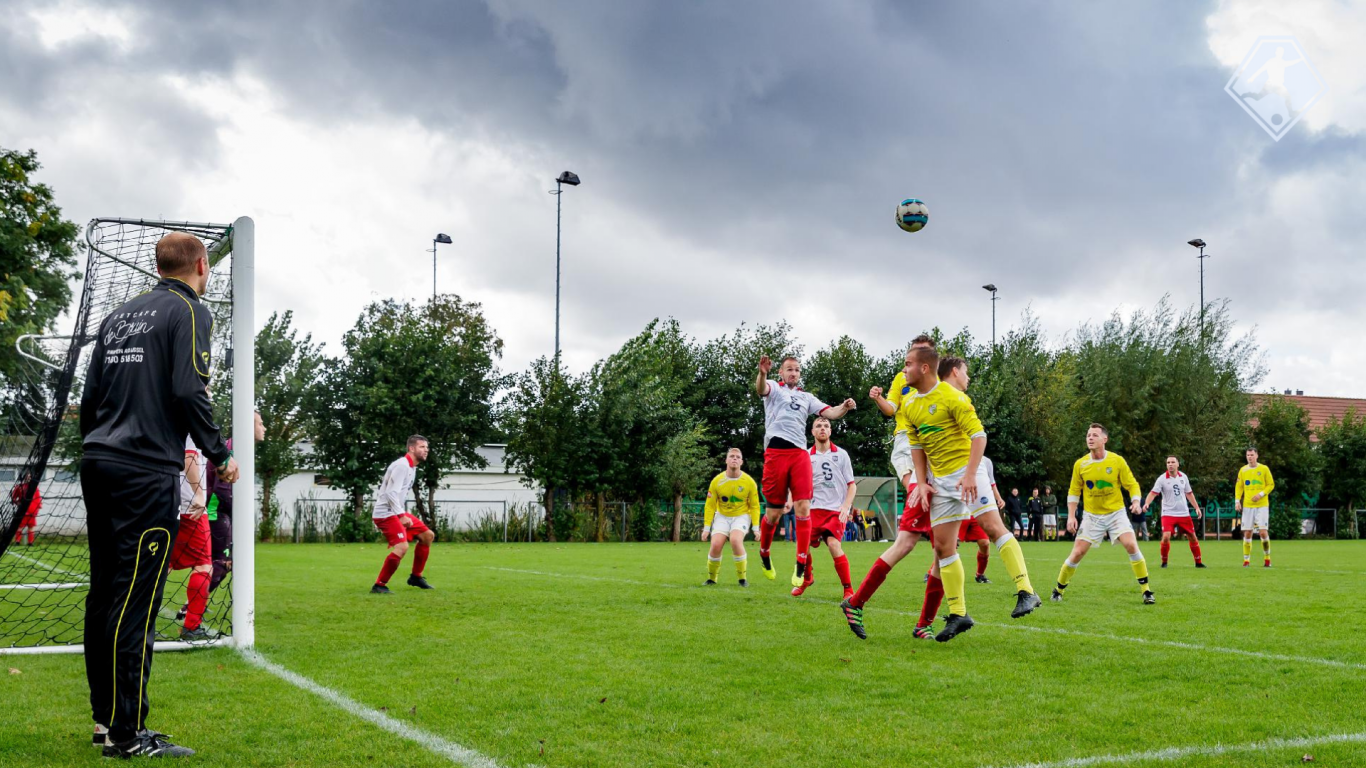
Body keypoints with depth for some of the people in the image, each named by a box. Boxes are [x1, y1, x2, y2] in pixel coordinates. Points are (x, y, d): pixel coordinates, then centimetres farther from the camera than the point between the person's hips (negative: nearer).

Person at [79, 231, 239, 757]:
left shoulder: (119, 316, 18)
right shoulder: (190, 312, -3)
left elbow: (90, 396, 18)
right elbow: (189, 391, -13)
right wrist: (220, 456, -4)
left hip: (98, 465, 8)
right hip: (147, 473, -8)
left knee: (105, 593, 12)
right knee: (136, 600, -8)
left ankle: (106, 715, 20)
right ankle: (127, 733, -7)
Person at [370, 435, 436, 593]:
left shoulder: (412, 467, 14)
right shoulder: (402, 465, -17)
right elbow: (391, 493, -25)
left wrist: (403, 514, 18)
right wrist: (401, 515, -29)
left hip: (398, 513, 10)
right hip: (386, 513, -10)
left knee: (427, 535, 13)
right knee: (402, 547, -25)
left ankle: (415, 577, 22)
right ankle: (379, 585, -15)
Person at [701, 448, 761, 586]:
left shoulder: (749, 482, -10)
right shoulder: (717, 481, -9)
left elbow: (754, 506, -1)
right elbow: (709, 506, -2)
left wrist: (756, 528, -6)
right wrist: (706, 528, -5)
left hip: (741, 516, -1)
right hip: (722, 516, 1)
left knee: (735, 540, -30)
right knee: (716, 545, -20)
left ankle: (743, 578, -14)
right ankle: (711, 579, 4)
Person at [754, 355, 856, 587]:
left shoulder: (806, 397, 24)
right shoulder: (774, 388, 11)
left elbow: (830, 412, 13)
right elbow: (761, 389, -13)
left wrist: (845, 407, -11)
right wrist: (762, 374, -37)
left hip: (800, 453, 3)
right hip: (776, 452, -3)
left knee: (803, 508, -9)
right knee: (775, 512, 0)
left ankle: (801, 564, -8)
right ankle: (764, 553, 24)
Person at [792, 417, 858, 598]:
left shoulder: (841, 455, 5)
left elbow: (852, 485, 7)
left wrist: (845, 506, -8)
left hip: (836, 510, -2)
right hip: (814, 509, 2)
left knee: (833, 543, -24)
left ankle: (848, 589, -16)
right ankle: (807, 578, 29)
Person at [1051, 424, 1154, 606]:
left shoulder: (1117, 461, -8)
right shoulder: (1080, 464, -4)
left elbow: (1132, 484, -2)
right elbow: (1074, 491, 7)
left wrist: (1136, 502, -21)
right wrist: (1071, 516, 0)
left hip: (1116, 513, -1)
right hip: (1092, 516, 1)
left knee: (1131, 545, -19)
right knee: (1077, 552, -5)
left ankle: (1146, 590, -7)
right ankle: (1059, 589, 14)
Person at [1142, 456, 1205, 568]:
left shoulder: (1183, 477, 4)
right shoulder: (1162, 478, -8)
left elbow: (1189, 493, 15)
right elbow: (1153, 493, -16)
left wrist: (1197, 507, 12)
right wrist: (1147, 503, -34)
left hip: (1184, 513, 4)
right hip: (1168, 513, -4)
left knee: (1192, 537, 7)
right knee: (1166, 537, -19)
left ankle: (1198, 562, 22)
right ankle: (1164, 562, 0)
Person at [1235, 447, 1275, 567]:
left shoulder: (1264, 469, 1)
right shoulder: (1243, 470, 8)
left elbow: (1271, 485, 2)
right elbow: (1239, 487, 12)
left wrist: (1260, 494, -12)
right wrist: (1237, 501, 0)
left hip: (1262, 505, -2)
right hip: (1247, 506, 3)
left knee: (1263, 532, -10)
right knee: (1247, 533, 0)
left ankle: (1267, 558, 7)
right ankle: (1246, 560, 6)